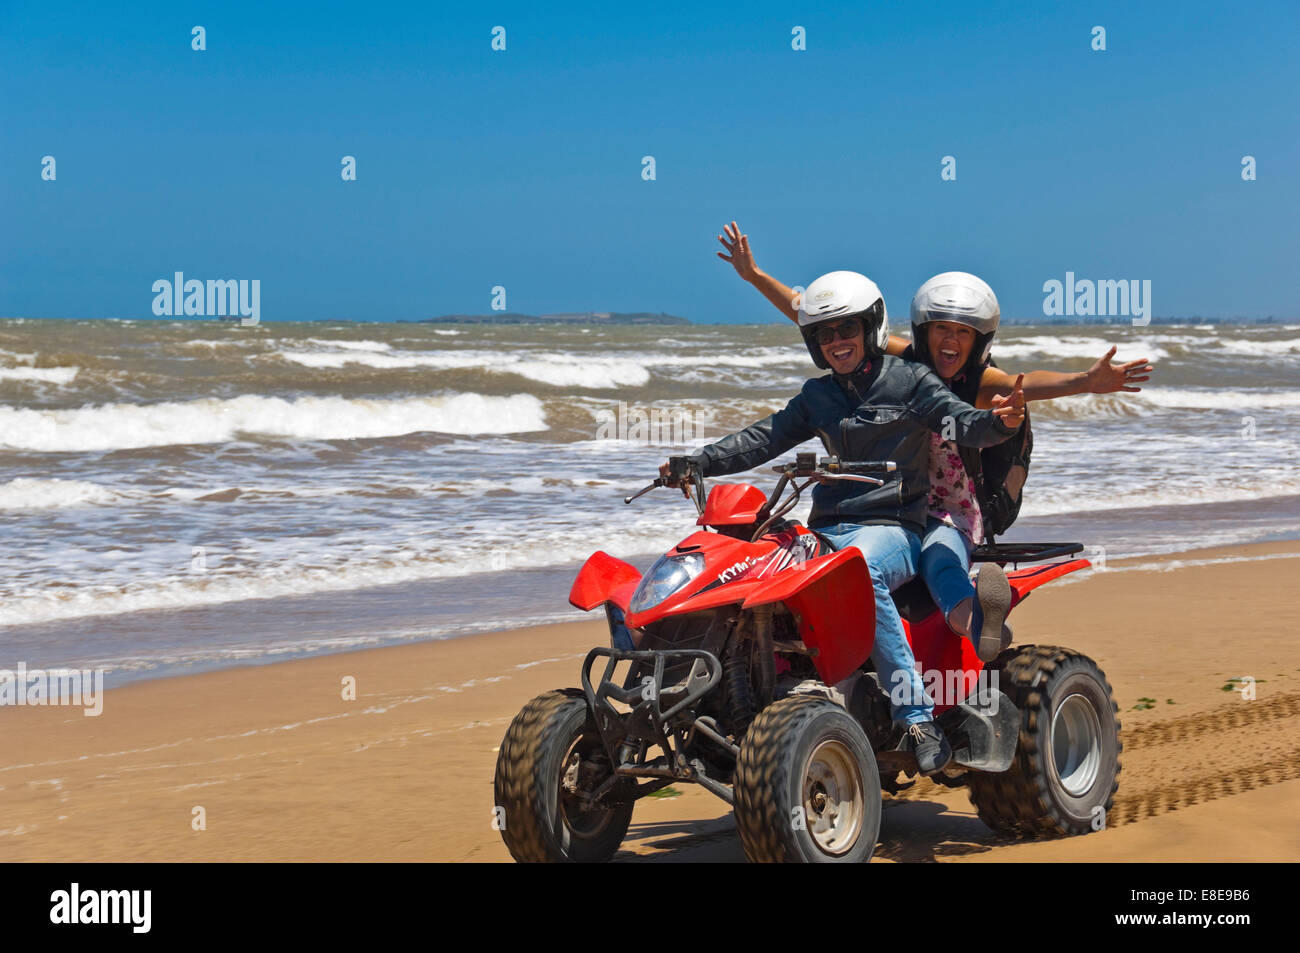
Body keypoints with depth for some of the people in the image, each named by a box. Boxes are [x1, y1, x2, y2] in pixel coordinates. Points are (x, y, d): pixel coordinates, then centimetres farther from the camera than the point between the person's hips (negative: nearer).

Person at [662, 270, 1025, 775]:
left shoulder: (911, 382, 4)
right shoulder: (817, 397, 20)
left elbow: (962, 423, -10)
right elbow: (764, 438, 17)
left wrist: (1000, 421, -32)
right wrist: (698, 462, 5)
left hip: (894, 529, -6)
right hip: (828, 528, 6)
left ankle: (917, 719, -40)